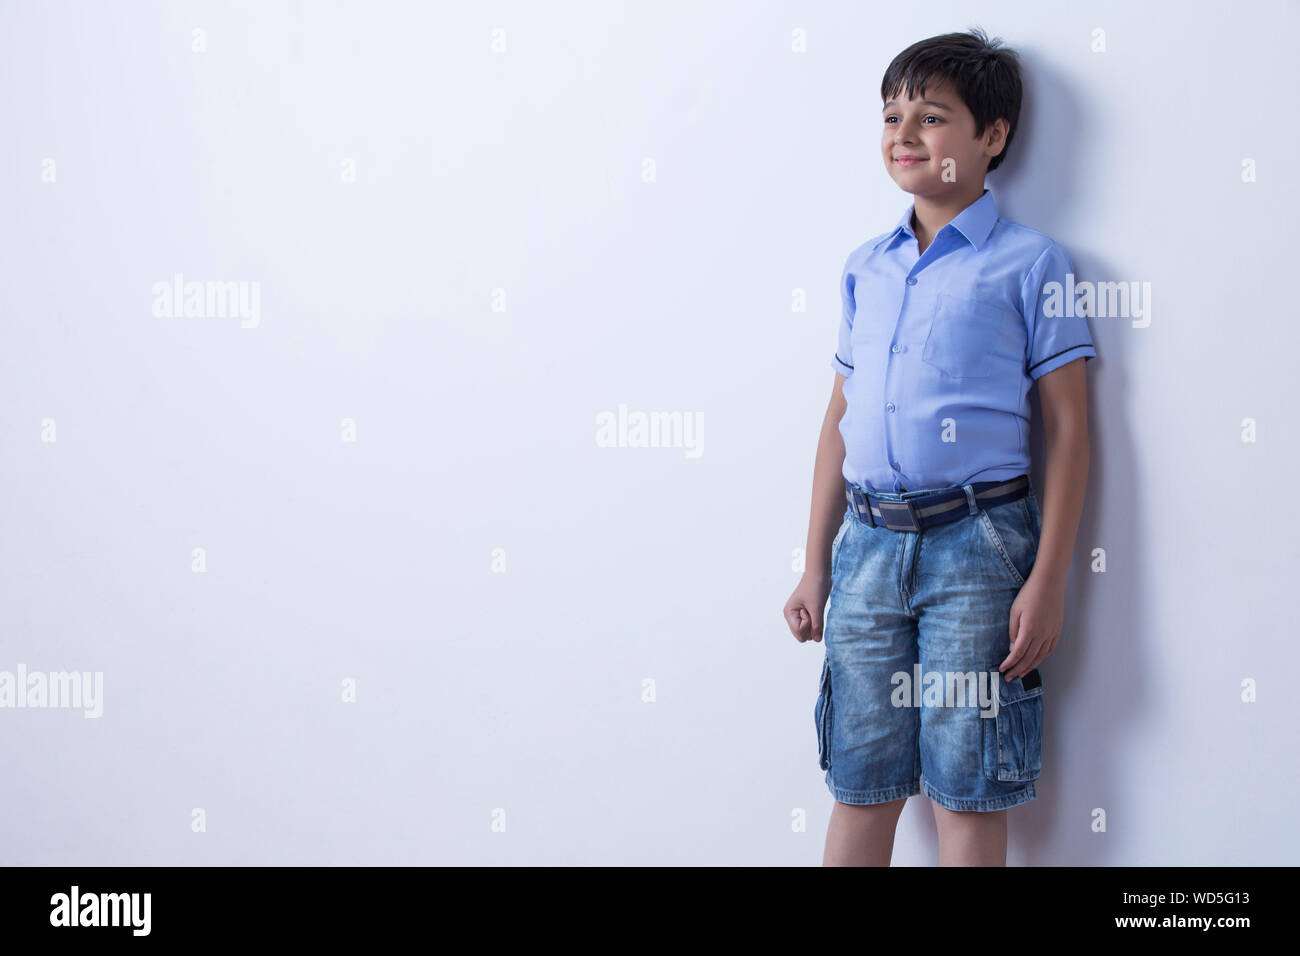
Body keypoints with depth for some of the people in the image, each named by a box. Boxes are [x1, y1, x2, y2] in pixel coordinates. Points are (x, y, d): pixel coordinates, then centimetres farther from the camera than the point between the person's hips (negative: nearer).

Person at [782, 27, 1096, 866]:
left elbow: (1069, 426, -3)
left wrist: (1048, 583, -9)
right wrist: (815, 568, 15)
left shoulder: (1029, 264, -1)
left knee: (968, 793, 2)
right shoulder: (866, 269, 14)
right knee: (862, 787, 9)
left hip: (977, 544, -4)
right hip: (868, 542, 5)